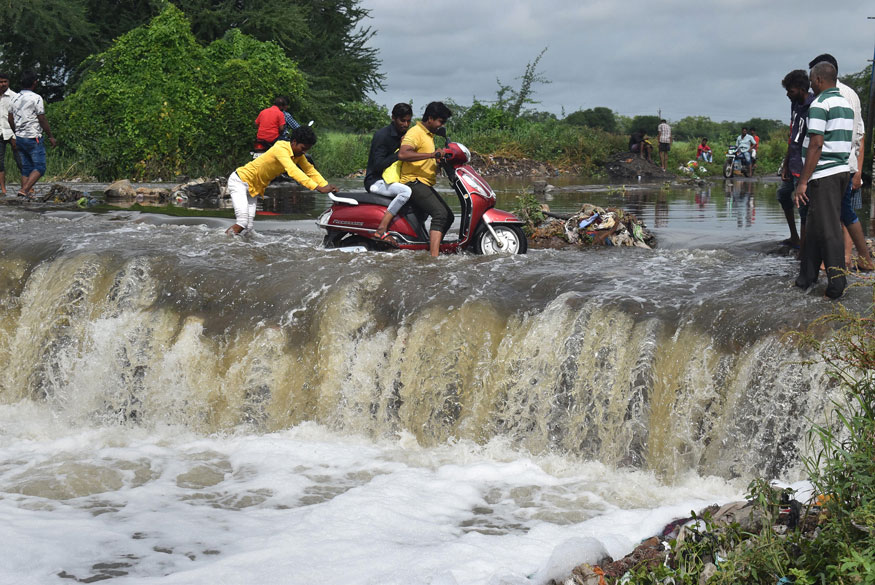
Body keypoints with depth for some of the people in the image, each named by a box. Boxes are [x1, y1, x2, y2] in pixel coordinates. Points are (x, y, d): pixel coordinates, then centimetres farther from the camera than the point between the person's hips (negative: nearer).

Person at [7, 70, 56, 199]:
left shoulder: (16, 98, 9)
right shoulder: (36, 98, -13)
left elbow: (10, 119, 15)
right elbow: (42, 120, -13)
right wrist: (51, 136, -4)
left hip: (19, 138, 8)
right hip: (33, 138, -8)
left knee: (26, 167, 11)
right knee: (39, 167, -4)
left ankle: (26, 192, 5)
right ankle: (24, 190, -18)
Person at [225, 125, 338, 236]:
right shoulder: (281, 149, -29)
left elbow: (310, 170, -1)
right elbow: (293, 171, -41)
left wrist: (326, 186, -20)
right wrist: (318, 188, -48)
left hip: (255, 188, 8)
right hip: (240, 180, -8)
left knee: (248, 227, -3)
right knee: (242, 222, -23)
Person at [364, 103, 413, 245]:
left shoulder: (404, 136, 12)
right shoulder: (382, 135, -14)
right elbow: (377, 165, -22)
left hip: (392, 179, 9)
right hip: (376, 181, -9)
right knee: (406, 191, -34)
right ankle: (381, 230, -37)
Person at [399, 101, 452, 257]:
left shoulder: (429, 134, 20)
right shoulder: (416, 132, -11)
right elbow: (402, 154, -30)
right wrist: (431, 154, -34)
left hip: (426, 185, 11)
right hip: (414, 182, -11)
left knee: (448, 216, 12)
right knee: (440, 213, -26)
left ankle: (429, 250, 14)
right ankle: (434, 256, -36)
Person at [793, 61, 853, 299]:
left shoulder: (820, 104, -13)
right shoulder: (846, 104, 16)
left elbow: (816, 145, -19)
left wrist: (803, 181, -17)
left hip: (823, 175, -9)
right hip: (842, 171, 9)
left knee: (828, 228, -7)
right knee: (814, 226, 15)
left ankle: (837, 278, -8)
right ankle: (808, 274, 20)